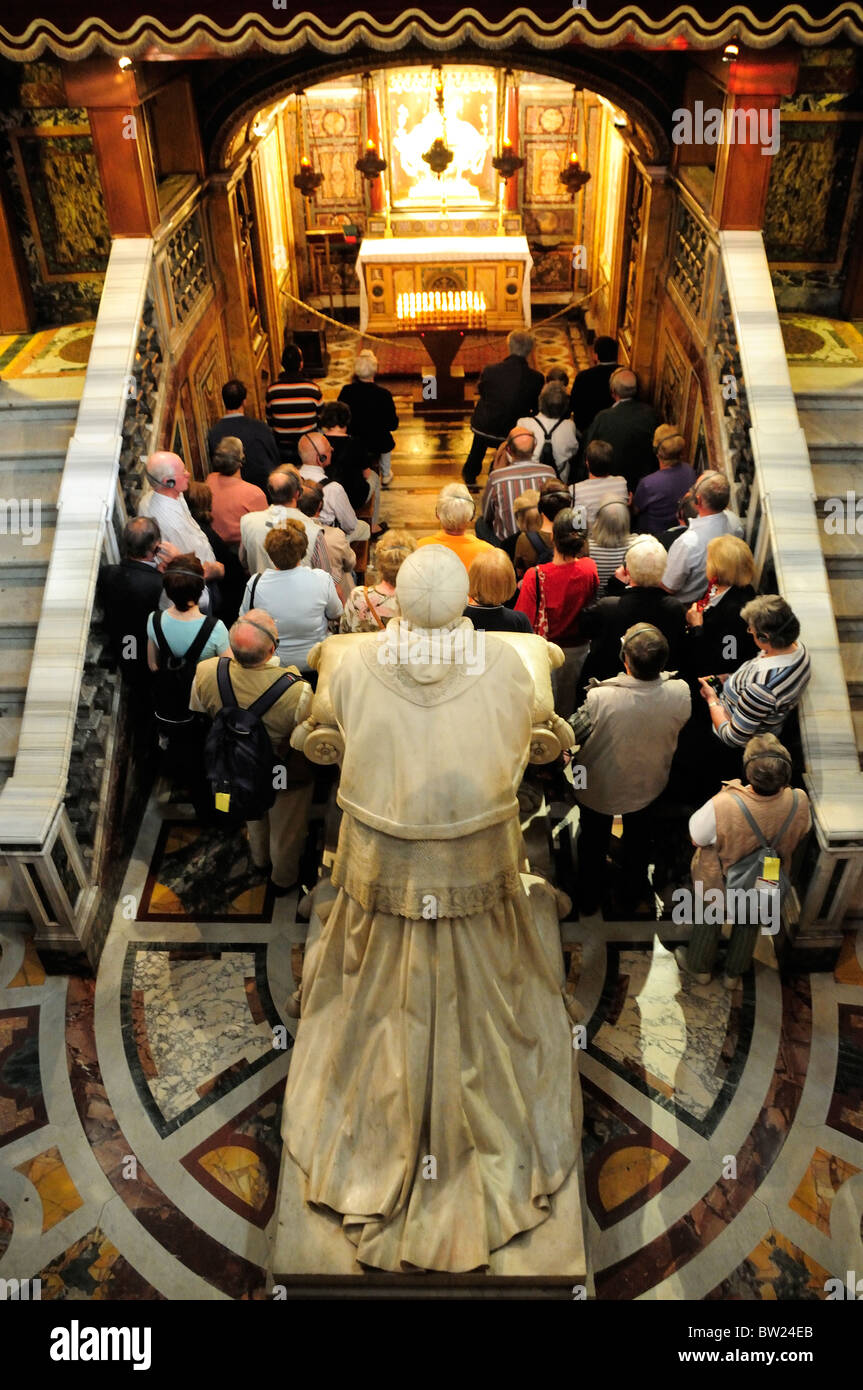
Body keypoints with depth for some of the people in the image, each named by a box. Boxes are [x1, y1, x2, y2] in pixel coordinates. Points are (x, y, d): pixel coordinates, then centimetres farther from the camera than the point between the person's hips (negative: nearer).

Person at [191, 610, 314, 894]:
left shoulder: (205, 673, -31)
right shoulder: (296, 691, -43)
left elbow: (197, 712, -9)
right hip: (287, 775, -3)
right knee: (286, 830, 28)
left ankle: (260, 858, 66)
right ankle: (283, 879, 56)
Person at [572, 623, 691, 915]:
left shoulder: (600, 698, -39)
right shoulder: (680, 693, -30)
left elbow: (573, 734, -20)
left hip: (598, 789, -2)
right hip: (647, 786, 2)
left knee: (593, 842, 27)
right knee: (638, 841, 31)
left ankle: (588, 901, 49)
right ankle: (632, 898, 53)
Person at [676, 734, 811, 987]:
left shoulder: (722, 806, -45)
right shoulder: (798, 803, -34)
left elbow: (697, 836, -22)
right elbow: (801, 832, -9)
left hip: (719, 881, -2)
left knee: (709, 919, 29)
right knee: (749, 923, 32)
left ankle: (699, 967, 55)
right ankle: (733, 973, 56)